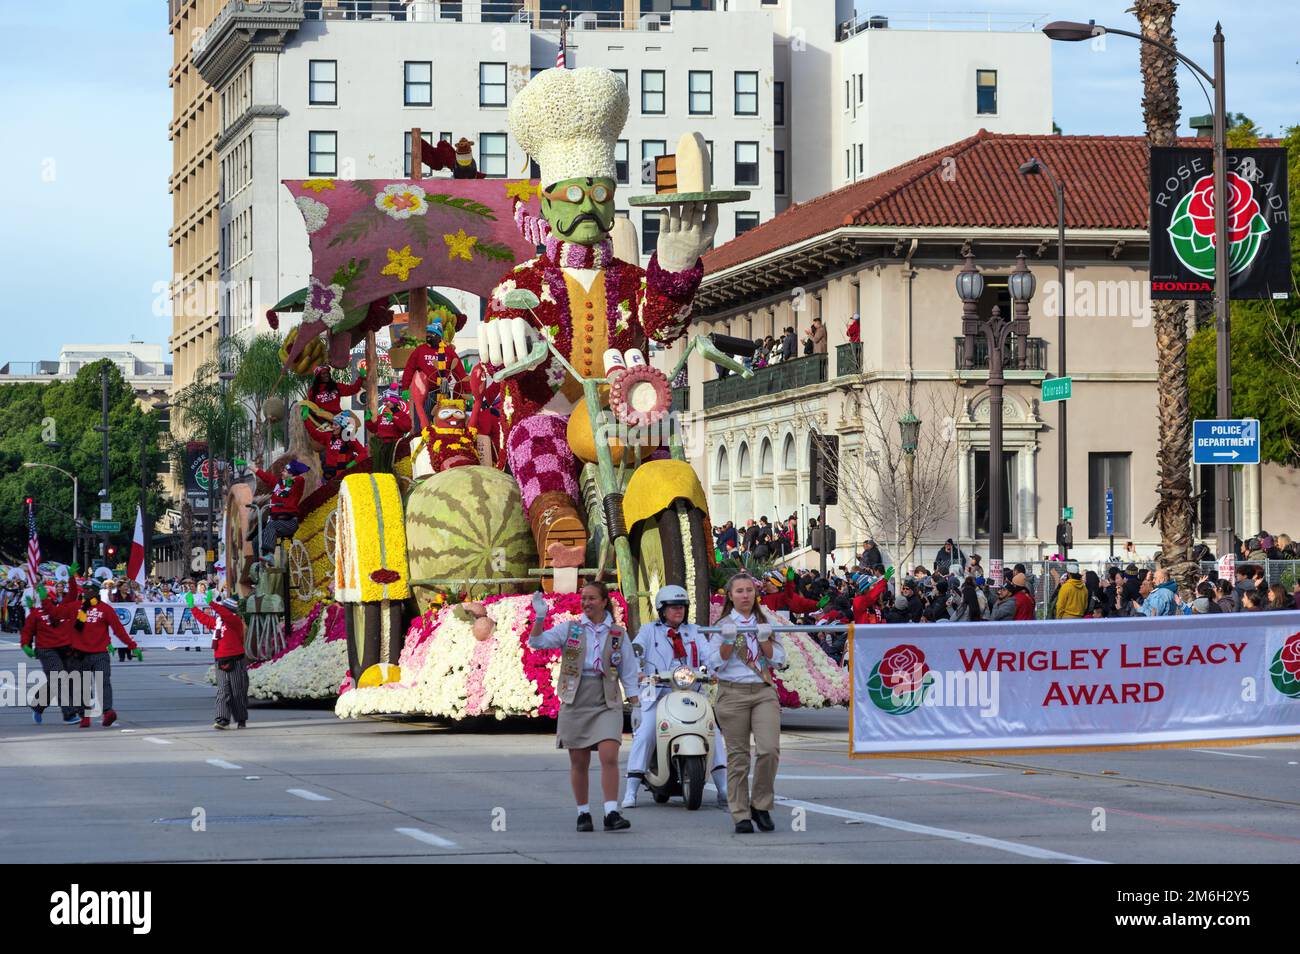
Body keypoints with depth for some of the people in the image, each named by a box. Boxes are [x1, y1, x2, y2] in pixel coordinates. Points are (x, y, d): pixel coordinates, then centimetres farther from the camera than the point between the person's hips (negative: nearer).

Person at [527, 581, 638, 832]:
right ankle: (583, 813, 16)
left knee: (609, 756, -16)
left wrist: (636, 707, 5)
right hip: (575, 701, 1)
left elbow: (628, 673, 10)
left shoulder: (618, 634, 7)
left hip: (607, 703, -1)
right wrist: (539, 617, -18)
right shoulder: (569, 629, 7)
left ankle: (612, 813, -16)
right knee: (579, 762, 4)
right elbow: (537, 642, -3)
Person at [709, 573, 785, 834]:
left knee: (769, 749, -14)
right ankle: (741, 815, 4)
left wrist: (764, 639, -7)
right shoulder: (722, 625, 5)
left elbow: (778, 659, 7)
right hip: (733, 693, -2)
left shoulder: (766, 622, 13)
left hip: (764, 692, 2)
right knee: (738, 755, -1)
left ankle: (760, 805, 3)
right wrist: (728, 640, -14)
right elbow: (715, 664, -1)